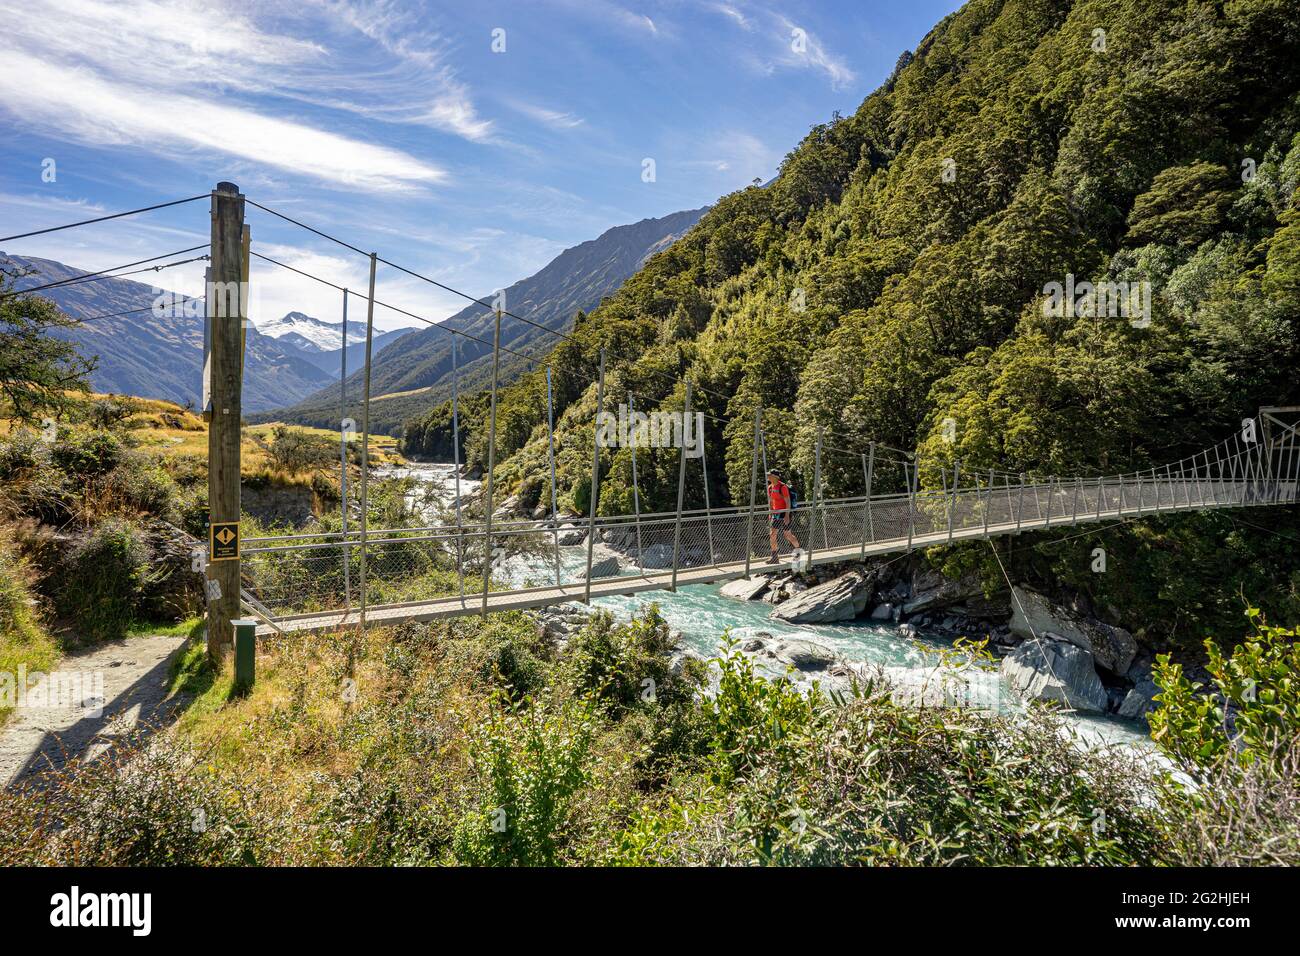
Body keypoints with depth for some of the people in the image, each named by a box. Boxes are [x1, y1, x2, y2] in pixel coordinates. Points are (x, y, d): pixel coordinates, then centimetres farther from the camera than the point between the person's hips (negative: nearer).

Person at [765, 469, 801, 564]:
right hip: (776, 514, 8)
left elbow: (788, 502, -17)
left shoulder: (782, 487, -15)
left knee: (788, 535, 2)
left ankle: (799, 549, 24)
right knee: (772, 534, 4)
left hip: (784, 514, -8)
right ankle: (774, 557, 14)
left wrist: (787, 516, -22)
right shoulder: (770, 487, 9)